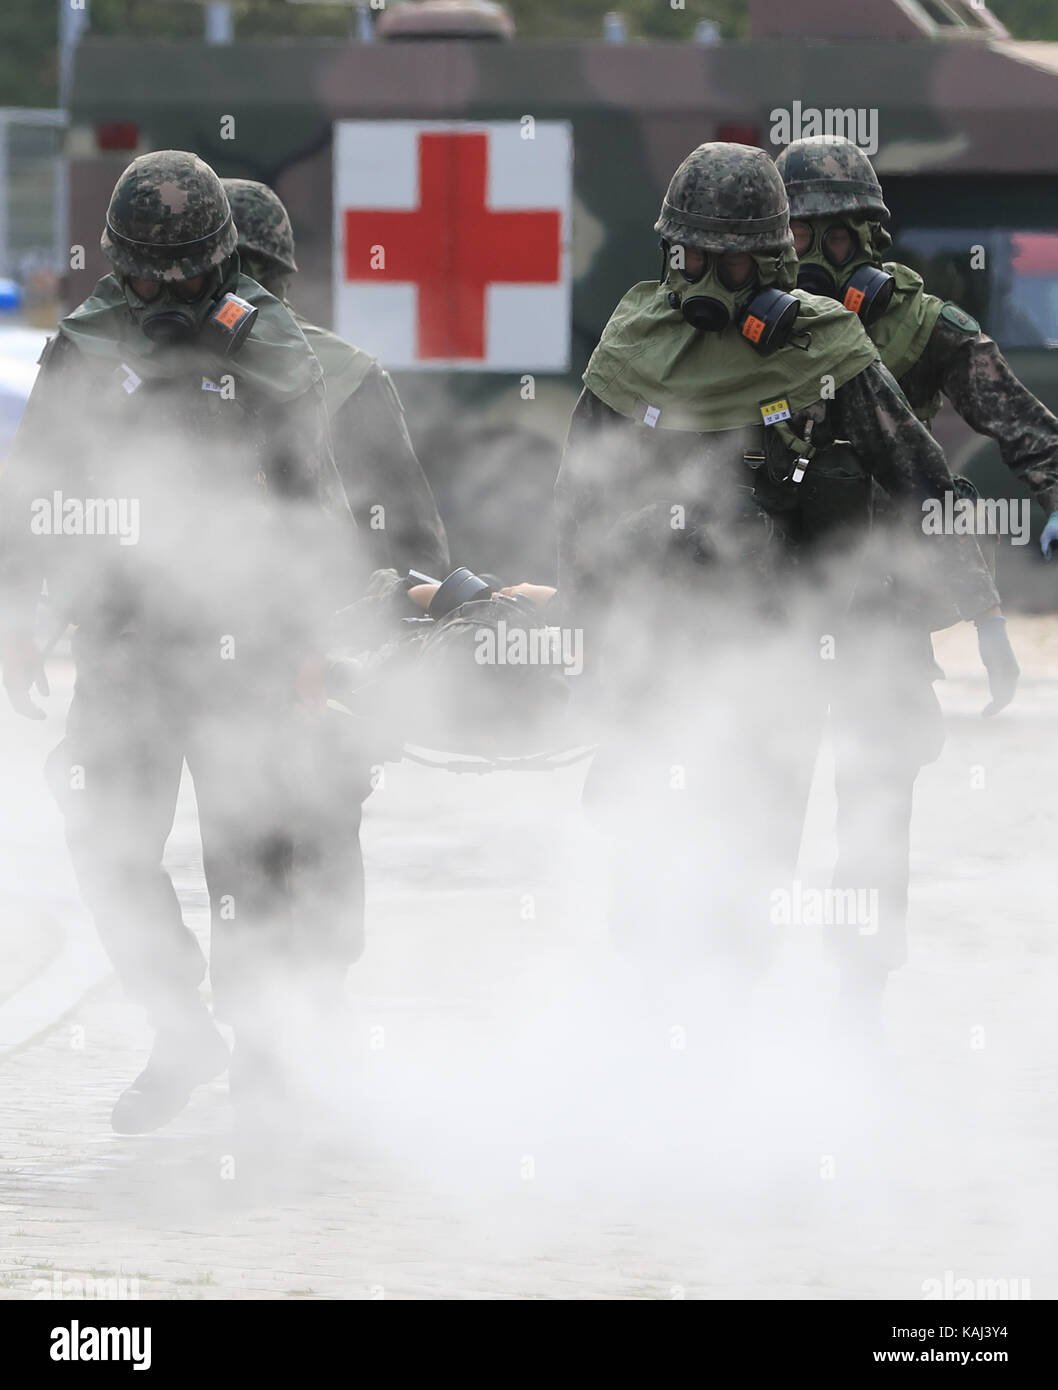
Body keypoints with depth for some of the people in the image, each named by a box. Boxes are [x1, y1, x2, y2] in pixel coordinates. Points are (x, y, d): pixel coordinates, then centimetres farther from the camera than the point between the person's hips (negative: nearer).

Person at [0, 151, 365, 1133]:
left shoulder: (268, 352, 1)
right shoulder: (83, 351, 7)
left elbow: (315, 506, 5)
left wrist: (312, 644, 1)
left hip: (239, 635, -2)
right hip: (120, 637, 2)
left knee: (247, 841, -2)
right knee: (108, 842, -4)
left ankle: (256, 1034, 17)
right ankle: (179, 1033, 11)